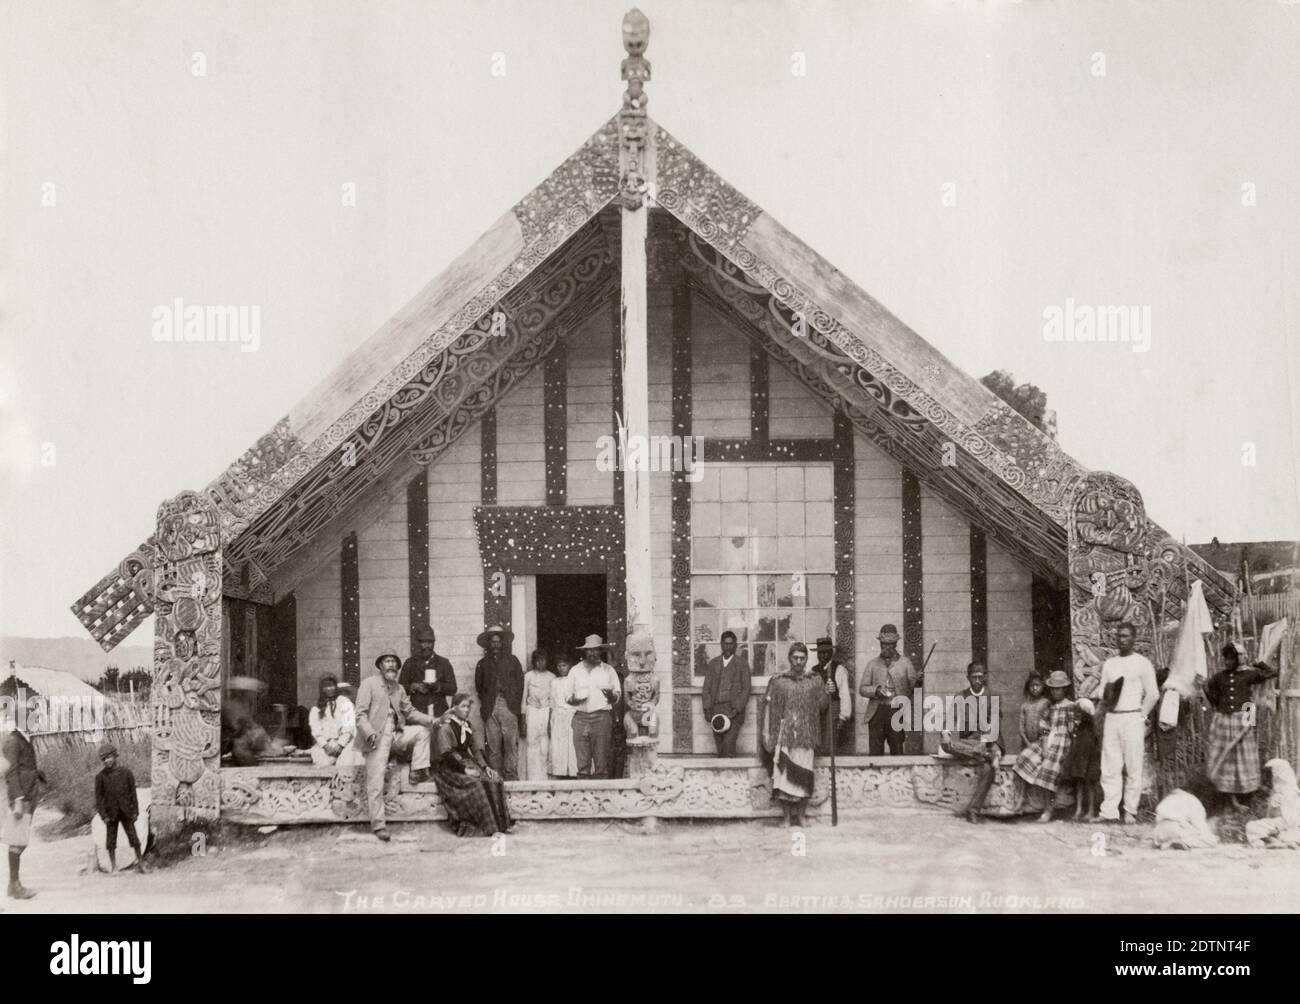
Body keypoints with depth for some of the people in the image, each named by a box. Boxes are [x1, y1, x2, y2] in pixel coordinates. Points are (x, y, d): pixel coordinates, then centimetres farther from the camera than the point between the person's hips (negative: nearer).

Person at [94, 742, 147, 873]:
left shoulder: (126, 772, 1)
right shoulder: (100, 776, -1)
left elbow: (132, 792, 4)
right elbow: (99, 797, -1)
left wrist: (135, 811, 0)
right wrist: (103, 815, -8)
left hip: (126, 812, 0)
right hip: (111, 813, 0)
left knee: (134, 837, 0)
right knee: (111, 840, 4)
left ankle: (140, 864, 8)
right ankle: (113, 866, 13)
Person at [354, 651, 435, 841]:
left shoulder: (399, 689, 17)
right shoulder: (369, 684, -2)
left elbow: (410, 711, 17)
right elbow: (361, 715, -8)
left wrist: (431, 720, 2)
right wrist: (370, 734, -23)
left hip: (396, 735, 6)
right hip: (377, 739, -6)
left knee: (422, 730, -9)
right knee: (376, 784, -9)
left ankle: (418, 772, -9)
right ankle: (379, 826, -6)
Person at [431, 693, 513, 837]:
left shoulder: (465, 725, 16)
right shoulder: (444, 727, -9)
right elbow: (446, 754, -16)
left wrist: (484, 766, 3)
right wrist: (464, 770, -21)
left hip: (466, 764, 7)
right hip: (449, 769, -7)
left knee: (494, 779, -18)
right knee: (474, 784, -32)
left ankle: (500, 823, -20)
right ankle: (489, 829, -30)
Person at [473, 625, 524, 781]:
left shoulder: (512, 660, 14)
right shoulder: (483, 664, 17)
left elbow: (520, 684, 10)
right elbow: (479, 687, 17)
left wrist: (517, 705, 1)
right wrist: (485, 706, 5)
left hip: (509, 707, -1)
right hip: (490, 708, 1)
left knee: (511, 743, -10)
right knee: (493, 746, -5)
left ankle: (511, 775, -10)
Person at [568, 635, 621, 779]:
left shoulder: (608, 670, 12)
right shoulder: (575, 671, 15)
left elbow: (618, 696, 11)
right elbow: (567, 696, 14)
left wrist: (611, 695, -12)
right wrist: (574, 699, -8)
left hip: (602, 717, -1)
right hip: (580, 717, 1)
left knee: (602, 760, -5)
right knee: (582, 763, -4)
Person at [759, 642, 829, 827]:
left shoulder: (815, 682, 11)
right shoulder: (777, 681, 7)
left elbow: (822, 708, 10)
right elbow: (767, 708, 6)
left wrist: (827, 694, -6)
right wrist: (767, 734, 0)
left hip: (805, 736, 1)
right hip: (783, 735, -1)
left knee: (803, 776, -4)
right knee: (784, 774, -7)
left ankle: (800, 816, 5)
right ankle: (786, 816, -1)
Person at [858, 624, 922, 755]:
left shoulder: (905, 663, 9)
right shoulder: (872, 665, 12)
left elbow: (913, 685, 3)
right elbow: (862, 689, 8)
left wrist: (918, 683, -20)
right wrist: (876, 690, -12)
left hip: (897, 713, -1)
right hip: (876, 713, 1)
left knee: (897, 750, 0)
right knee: (875, 751, -1)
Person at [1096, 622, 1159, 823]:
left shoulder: (1142, 663, 1)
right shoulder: (1109, 664, 16)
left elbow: (1153, 694, -1)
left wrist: (1141, 717, -3)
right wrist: (1107, 692, -4)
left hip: (1132, 718, -4)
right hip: (1111, 717, 4)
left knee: (1133, 768, -4)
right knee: (1109, 767, -2)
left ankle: (1130, 811, -1)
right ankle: (1109, 811, -3)